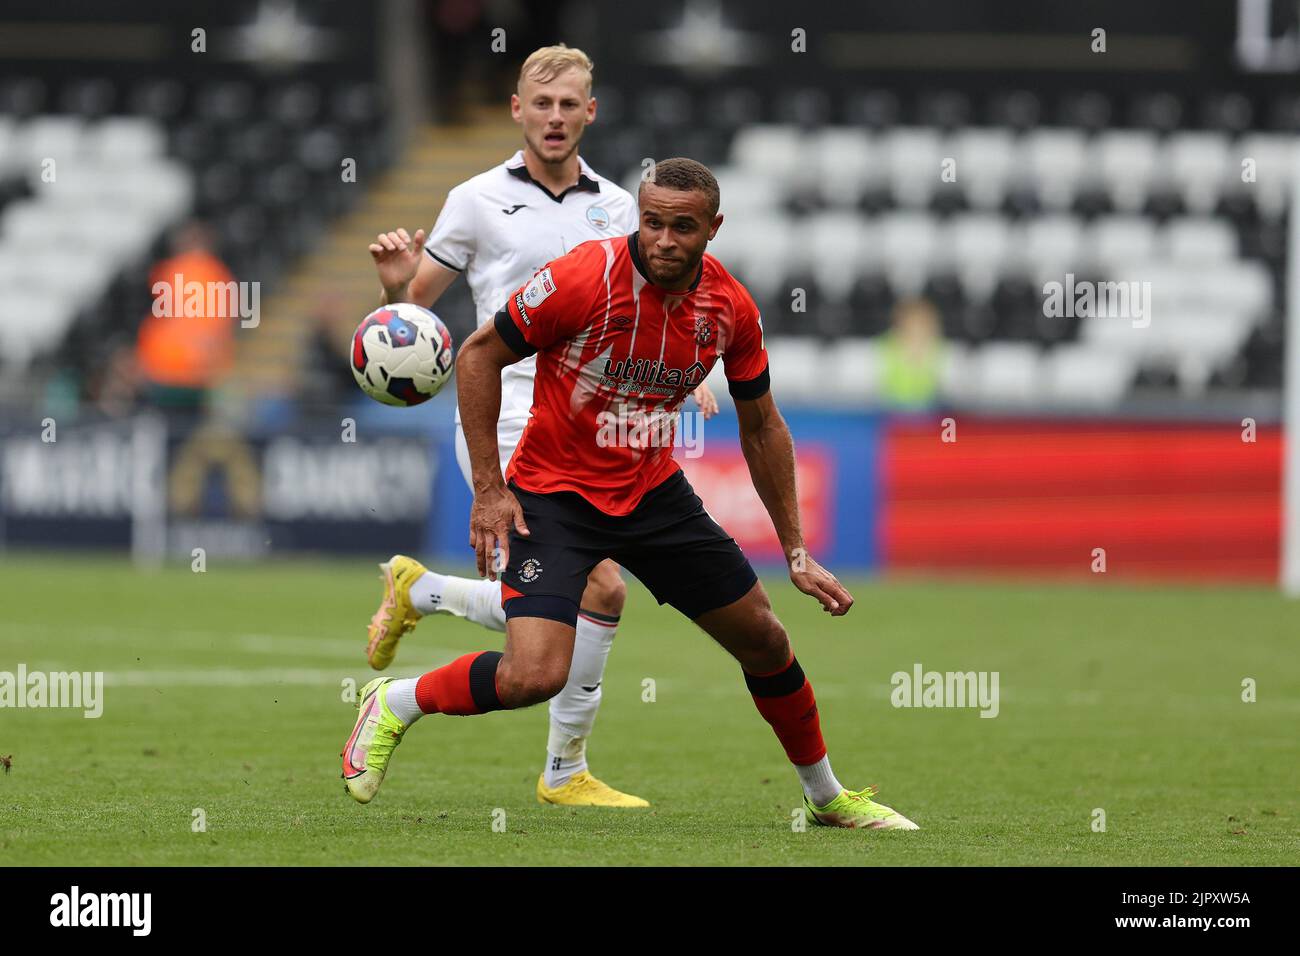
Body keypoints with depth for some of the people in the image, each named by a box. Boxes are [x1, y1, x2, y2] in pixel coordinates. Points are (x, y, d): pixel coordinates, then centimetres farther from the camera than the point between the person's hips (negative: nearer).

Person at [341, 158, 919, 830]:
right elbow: (479, 355, -12)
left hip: (653, 491, 5)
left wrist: (796, 552, 8)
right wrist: (488, 488, -15)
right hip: (553, 496, -5)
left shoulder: (730, 308, -7)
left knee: (765, 642, 9)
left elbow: (760, 427, 8)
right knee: (533, 676, -24)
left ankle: (827, 798, 32)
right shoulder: (587, 277, -23)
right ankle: (395, 705, 4)